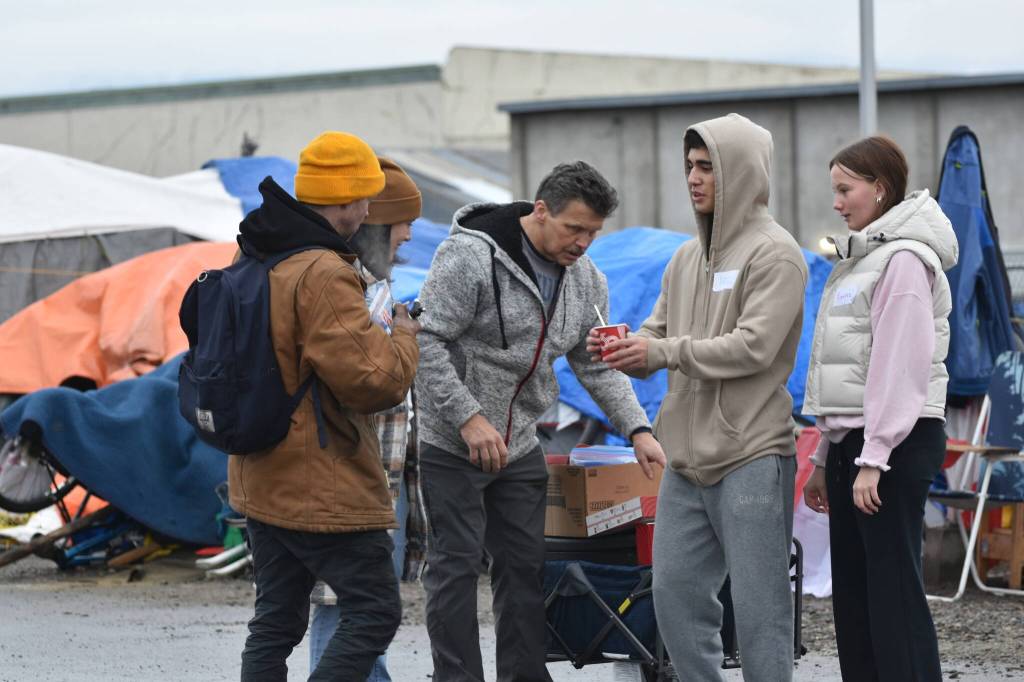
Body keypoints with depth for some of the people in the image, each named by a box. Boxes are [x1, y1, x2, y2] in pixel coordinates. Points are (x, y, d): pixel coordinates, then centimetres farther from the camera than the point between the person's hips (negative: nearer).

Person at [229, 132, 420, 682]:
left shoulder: (253, 261, 11)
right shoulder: (323, 275, -20)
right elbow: (373, 378, -24)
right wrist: (404, 339, -4)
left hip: (261, 484, 9)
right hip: (323, 488, -9)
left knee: (276, 621, 14)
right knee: (374, 611, -2)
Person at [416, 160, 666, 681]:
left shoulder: (586, 280, 3)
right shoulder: (471, 256, -20)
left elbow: (598, 366, 11)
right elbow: (425, 341, -22)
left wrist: (637, 429, -2)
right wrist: (469, 418, -25)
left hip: (519, 444, 7)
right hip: (452, 444, -7)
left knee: (525, 564, 9)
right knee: (456, 565, -4)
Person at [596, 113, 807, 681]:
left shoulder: (774, 254, -8)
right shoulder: (687, 257, 16)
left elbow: (755, 346, -18)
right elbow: (657, 336, 15)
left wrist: (666, 351, -19)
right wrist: (625, 346, -7)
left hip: (749, 458, -8)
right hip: (687, 459, 8)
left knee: (758, 608, -4)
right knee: (676, 594, 9)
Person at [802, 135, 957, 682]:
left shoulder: (904, 259, -10)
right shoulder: (860, 257, 19)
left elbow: (900, 364, -18)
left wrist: (873, 459, -21)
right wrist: (824, 459, 20)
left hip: (895, 442, -10)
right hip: (852, 438, 10)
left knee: (893, 589, -11)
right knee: (852, 590, 8)